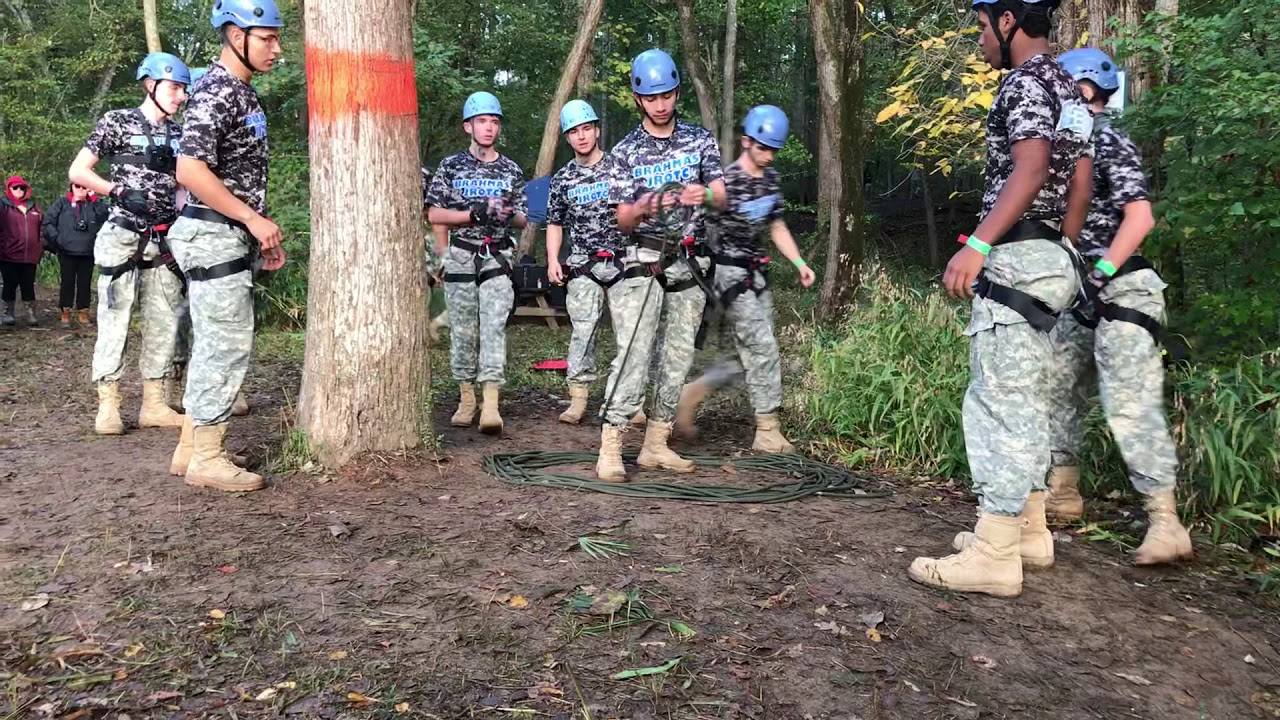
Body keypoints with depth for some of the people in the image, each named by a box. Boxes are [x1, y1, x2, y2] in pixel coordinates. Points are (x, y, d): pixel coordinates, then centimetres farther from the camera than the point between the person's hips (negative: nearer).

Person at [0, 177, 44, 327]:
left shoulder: (33, 206, 13)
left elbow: (41, 228, 15)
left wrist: (41, 248, 9)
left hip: (30, 256, 3)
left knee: (28, 286, 6)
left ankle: (30, 314, 10)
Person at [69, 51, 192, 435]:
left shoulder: (178, 134, 13)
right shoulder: (117, 121, -2)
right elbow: (77, 171, -3)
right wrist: (119, 191, -15)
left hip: (165, 241, 5)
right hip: (123, 237, -5)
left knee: (164, 323, 5)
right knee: (115, 319, -3)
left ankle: (154, 405, 12)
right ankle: (107, 407, 2)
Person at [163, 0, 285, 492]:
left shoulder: (241, 90, 16)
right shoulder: (216, 92, -15)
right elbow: (190, 171, -25)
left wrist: (261, 233, 18)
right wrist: (254, 219, -20)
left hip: (231, 236, 10)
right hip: (214, 236, -10)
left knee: (216, 346, 14)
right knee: (227, 347, -6)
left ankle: (192, 447, 22)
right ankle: (206, 458, 3)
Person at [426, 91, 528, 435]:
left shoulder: (511, 170, 10)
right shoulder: (451, 166, 4)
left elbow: (523, 219, 14)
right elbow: (434, 214, -1)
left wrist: (508, 215, -10)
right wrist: (473, 214, -14)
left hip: (497, 257, 0)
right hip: (461, 256, 0)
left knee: (494, 326, -13)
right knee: (462, 331, 5)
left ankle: (491, 405, -19)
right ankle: (466, 400, 17)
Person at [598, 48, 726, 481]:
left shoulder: (700, 139, 7)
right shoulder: (625, 151, 2)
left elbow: (724, 198, 0)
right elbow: (622, 222, -1)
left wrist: (705, 195, -24)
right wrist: (643, 209, -24)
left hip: (691, 262, 3)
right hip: (646, 260, -3)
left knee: (678, 356, 5)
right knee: (635, 351, -14)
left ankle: (656, 445, 14)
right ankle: (610, 449, -14)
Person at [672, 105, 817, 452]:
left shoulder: (771, 178, 10)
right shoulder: (727, 181, -15)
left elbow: (776, 225, 17)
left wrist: (799, 262, 7)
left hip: (755, 272, 9)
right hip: (730, 272, -9)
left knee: (749, 354, 10)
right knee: (763, 350, -8)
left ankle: (690, 394, 22)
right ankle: (768, 432, 1)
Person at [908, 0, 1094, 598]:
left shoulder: (1025, 81, -9)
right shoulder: (1068, 87, 20)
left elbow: (1030, 169, -23)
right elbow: (1080, 177, 22)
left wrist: (978, 244, -30)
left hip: (1015, 258, -10)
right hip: (1049, 259, 10)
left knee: (998, 401, -11)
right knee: (1026, 400, 15)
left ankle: (994, 557, -9)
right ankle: (1029, 531, 24)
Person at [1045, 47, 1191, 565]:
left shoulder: (1110, 143, -11)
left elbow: (1140, 218, -19)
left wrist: (1100, 273, -23)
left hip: (1120, 291, -10)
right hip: (1080, 295, 10)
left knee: (1131, 406, -12)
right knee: (1059, 390, 14)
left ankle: (1166, 524, -8)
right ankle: (1063, 494, 27)